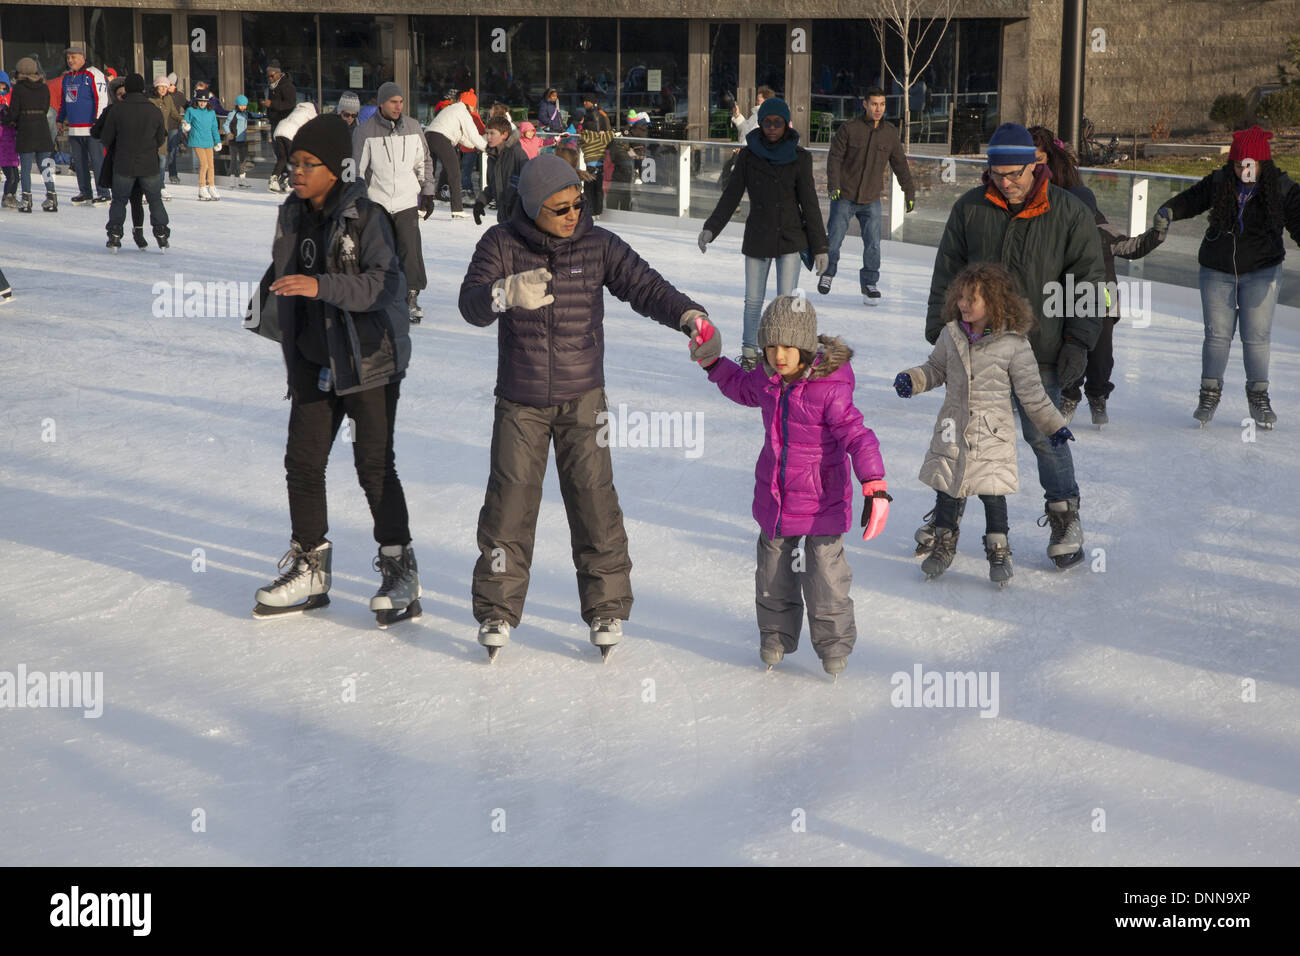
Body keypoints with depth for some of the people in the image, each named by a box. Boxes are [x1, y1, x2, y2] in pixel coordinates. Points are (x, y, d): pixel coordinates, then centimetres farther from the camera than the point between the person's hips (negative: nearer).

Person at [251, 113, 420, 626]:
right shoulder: (294, 215, 8)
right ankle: (310, 570, 19)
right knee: (302, 461, 6)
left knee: (374, 464, -6)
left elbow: (385, 283, -24)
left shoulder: (366, 215, -14)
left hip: (369, 358, -7)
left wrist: (321, 286, -33)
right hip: (315, 361, 7)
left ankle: (400, 571, 7)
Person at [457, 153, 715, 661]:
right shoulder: (502, 244, -6)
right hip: (520, 401, 0)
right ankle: (496, 610, 14)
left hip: (583, 398, 1)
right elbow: (471, 303, -17)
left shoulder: (598, 246, -3)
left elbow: (646, 287, -9)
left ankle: (606, 606, 12)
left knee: (593, 499, -3)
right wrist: (508, 293, -39)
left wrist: (690, 317, -27)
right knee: (509, 502, -1)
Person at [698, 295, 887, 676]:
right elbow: (743, 387, 23)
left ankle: (834, 643, 15)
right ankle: (776, 635, 34)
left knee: (825, 573, -2)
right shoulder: (766, 380, -2)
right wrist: (715, 364, 14)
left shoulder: (830, 388, -22)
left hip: (821, 498, -6)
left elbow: (856, 435, -24)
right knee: (773, 569, 17)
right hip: (774, 494, 6)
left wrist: (874, 484, -32)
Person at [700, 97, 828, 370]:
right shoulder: (748, 154, -2)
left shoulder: (799, 157, -4)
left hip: (791, 238, -1)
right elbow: (731, 195, 2)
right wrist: (711, 228, -9)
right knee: (753, 300, 4)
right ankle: (749, 353, 20)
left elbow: (809, 203, -2)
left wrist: (819, 247, -4)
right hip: (757, 238, 1)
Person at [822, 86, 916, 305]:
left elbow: (900, 163, 13)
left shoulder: (890, 133, 4)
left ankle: (870, 283, 9)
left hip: (871, 200, 2)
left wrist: (909, 192, 14)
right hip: (844, 196, -2)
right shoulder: (849, 129, -7)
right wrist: (833, 184, -18)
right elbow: (835, 157, -6)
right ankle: (828, 273, 26)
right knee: (835, 239, 1)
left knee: (873, 242, -4)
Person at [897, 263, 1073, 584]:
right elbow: (935, 369, 16)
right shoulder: (951, 334, 2)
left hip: (993, 432, -3)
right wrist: (912, 379, -2)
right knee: (947, 489, 9)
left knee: (992, 493, -3)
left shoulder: (1013, 343, -9)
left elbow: (1031, 392, 0)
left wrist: (1054, 425, 2)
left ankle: (999, 551, 15)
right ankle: (943, 545, 28)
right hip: (953, 428, 3)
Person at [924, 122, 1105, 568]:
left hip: (1038, 352, -2)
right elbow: (947, 274, 9)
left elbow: (1089, 278, -1)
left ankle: (1065, 515, 20)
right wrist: (940, 330, 5)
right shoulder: (969, 209, 2)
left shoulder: (1069, 213, -4)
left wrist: (1078, 342, -5)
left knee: (1044, 434, 0)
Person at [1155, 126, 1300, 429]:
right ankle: (1210, 393, 16)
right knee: (1217, 334, 2)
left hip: (1261, 272, -1)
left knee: (1257, 336, -1)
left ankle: (1258, 396, 14)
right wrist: (1168, 212, -19)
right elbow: (1192, 199, 0)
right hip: (1217, 272, 1)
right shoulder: (1219, 182, -6)